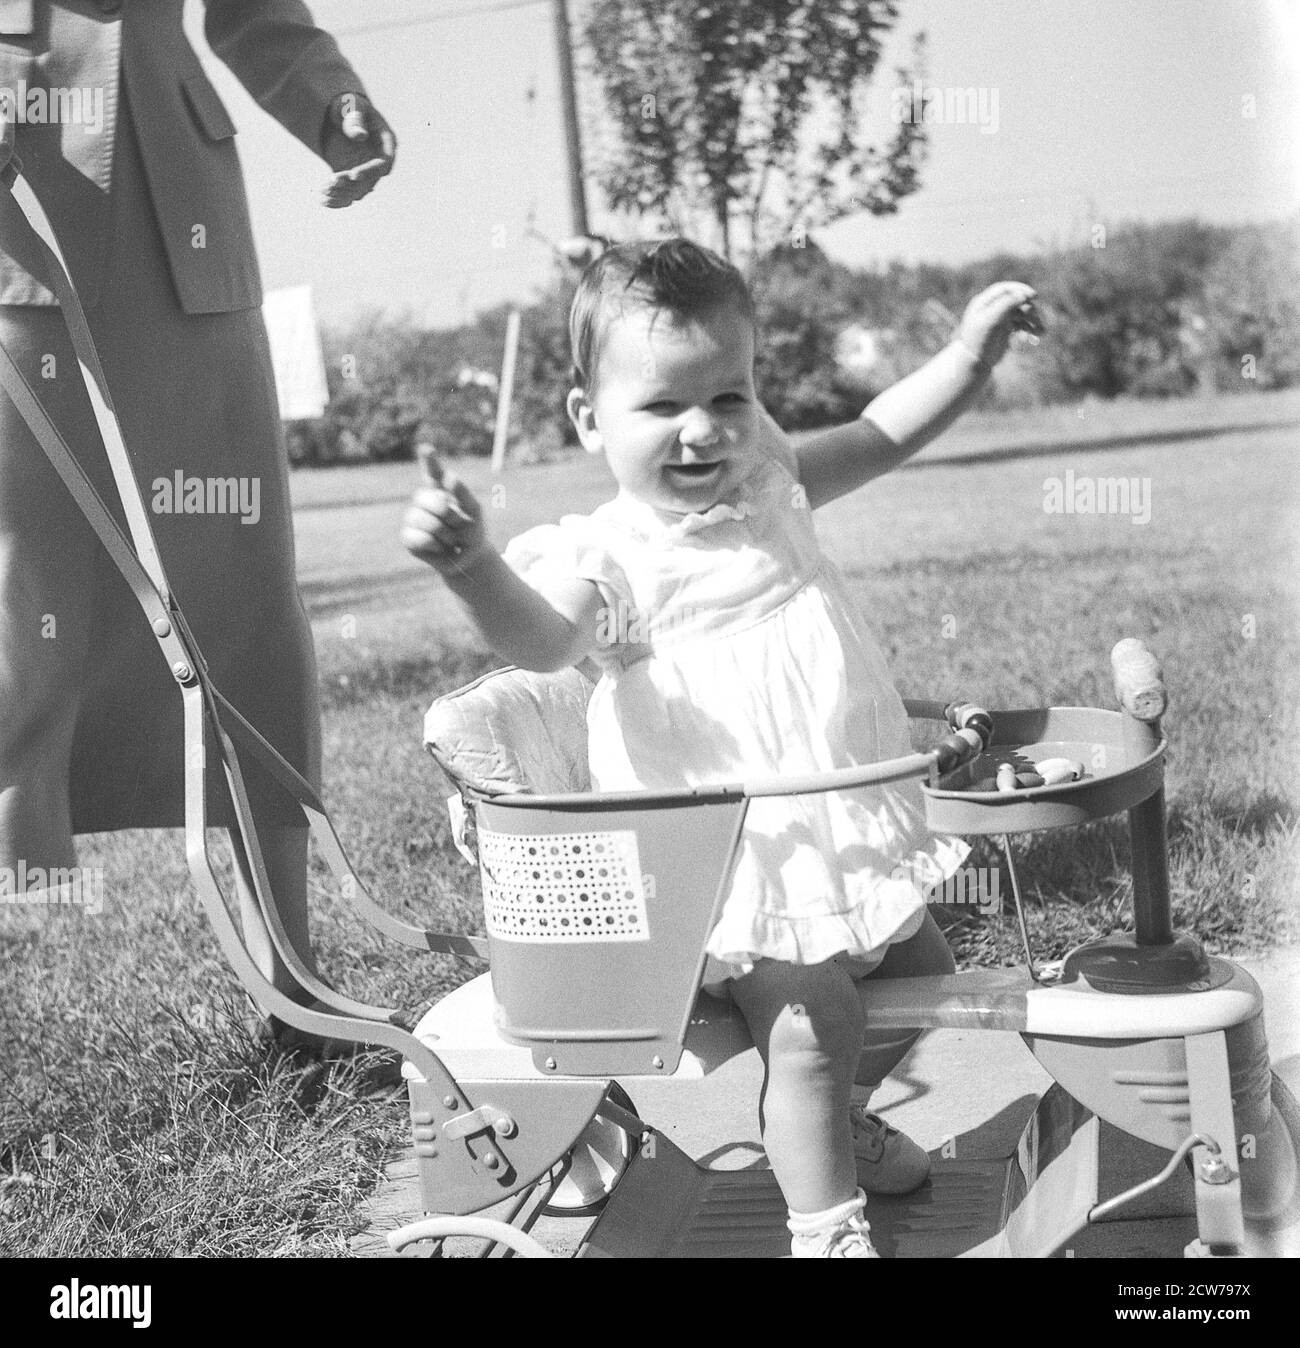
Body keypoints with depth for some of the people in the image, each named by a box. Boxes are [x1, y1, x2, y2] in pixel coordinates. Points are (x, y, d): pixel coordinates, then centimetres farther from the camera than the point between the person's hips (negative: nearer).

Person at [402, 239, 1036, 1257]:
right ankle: (825, 1224, -1)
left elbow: (878, 437, 17)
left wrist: (969, 353, 7)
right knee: (811, 1020, -19)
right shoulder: (611, 556, -16)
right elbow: (542, 638, -36)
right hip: (739, 851, -8)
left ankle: (833, 1122, 43)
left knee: (921, 976, 19)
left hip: (851, 819, 8)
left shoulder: (766, 486, 5)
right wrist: (474, 564, -55)